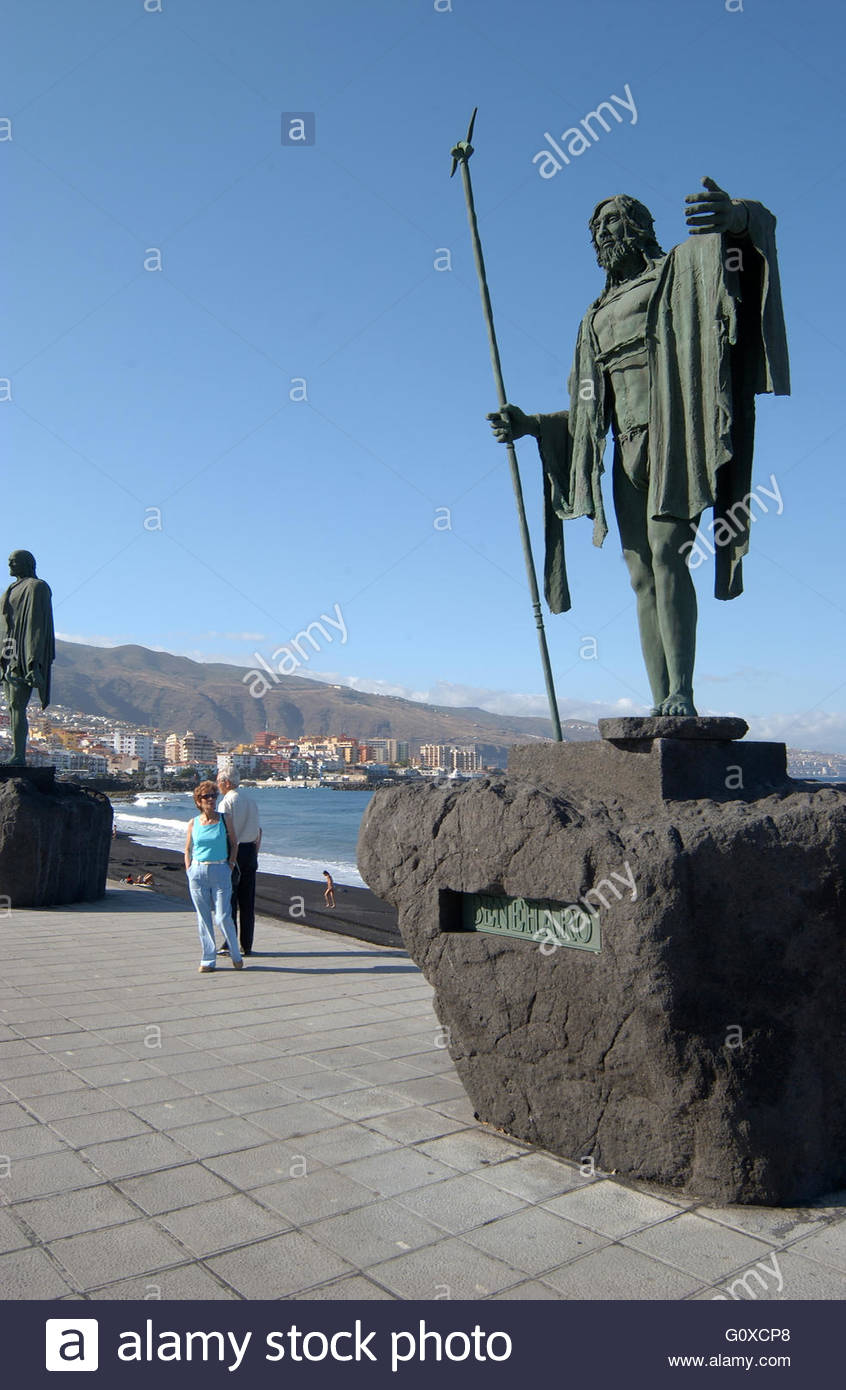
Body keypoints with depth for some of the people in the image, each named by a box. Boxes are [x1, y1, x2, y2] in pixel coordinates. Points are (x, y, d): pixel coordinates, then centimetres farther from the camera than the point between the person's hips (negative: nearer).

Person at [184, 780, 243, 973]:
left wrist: (230, 865, 2)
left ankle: (235, 955, 14)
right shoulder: (193, 823, 4)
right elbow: (187, 850, 14)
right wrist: (189, 870, 3)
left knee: (223, 916, -4)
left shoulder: (225, 819, 1)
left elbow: (234, 844, 11)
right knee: (203, 918, 6)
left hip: (220, 871, -2)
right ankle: (208, 959, 16)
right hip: (197, 872, 2)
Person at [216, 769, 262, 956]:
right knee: (248, 901, 9)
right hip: (250, 850, 7)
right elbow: (258, 831, 17)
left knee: (229, 899, -1)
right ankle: (247, 946, 13)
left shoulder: (227, 802, -11)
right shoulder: (250, 800, 12)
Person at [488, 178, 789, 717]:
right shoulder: (597, 318, 27)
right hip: (628, 449, 6)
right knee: (642, 574, -3)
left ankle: (682, 697, -26)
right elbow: (588, 411, 27)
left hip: (674, 435, -6)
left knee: (666, 550, -23)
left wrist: (737, 215, -29)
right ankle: (662, 706, -3)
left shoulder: (681, 268, 12)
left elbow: (762, 225, -5)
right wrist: (531, 424, 14)